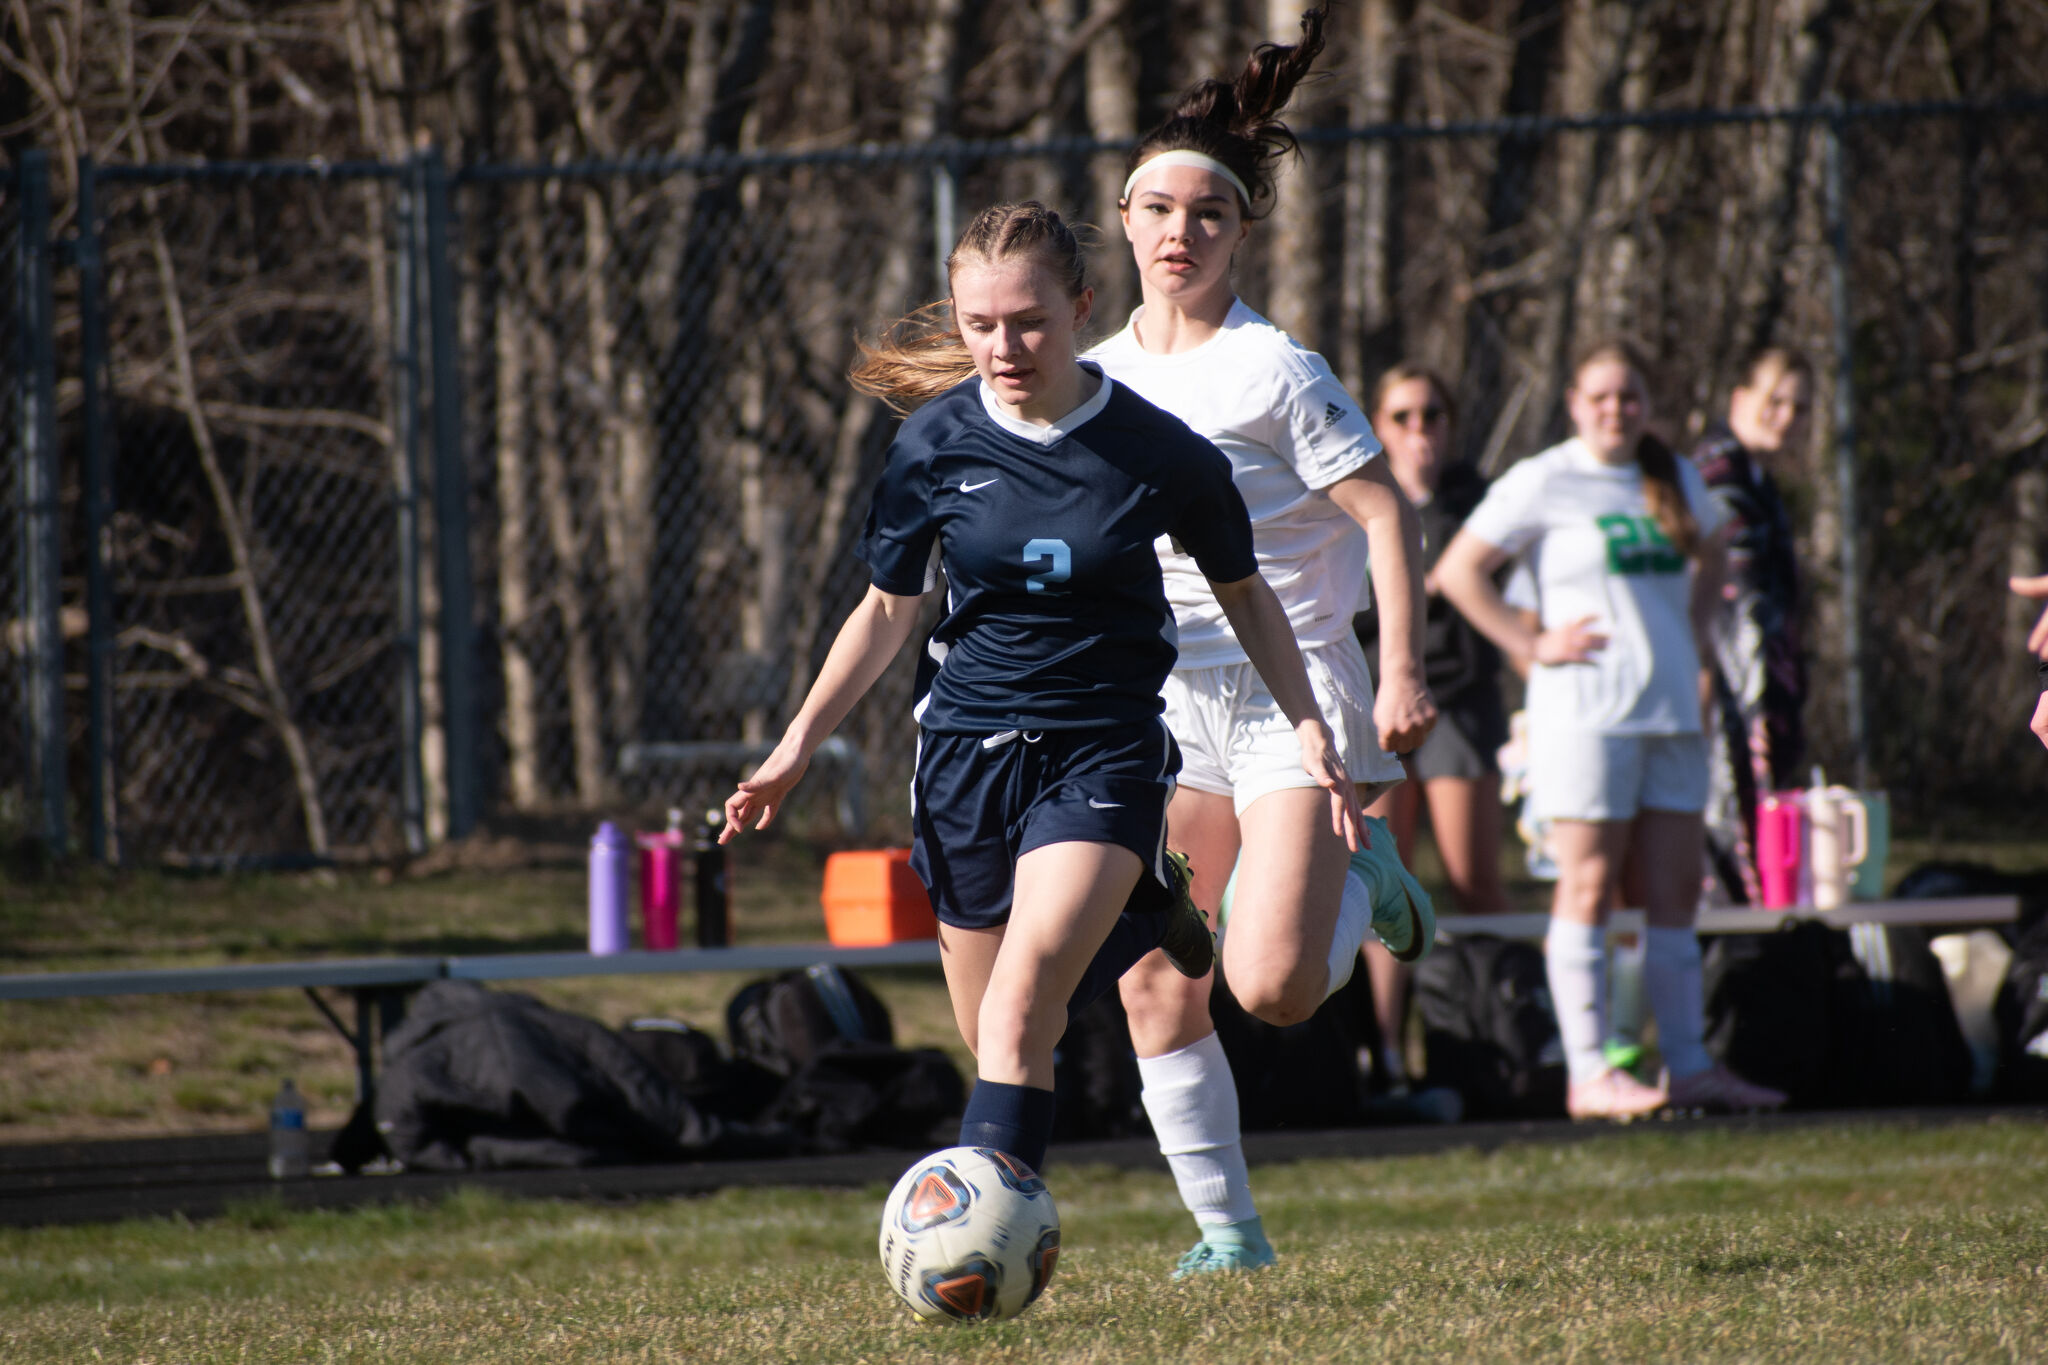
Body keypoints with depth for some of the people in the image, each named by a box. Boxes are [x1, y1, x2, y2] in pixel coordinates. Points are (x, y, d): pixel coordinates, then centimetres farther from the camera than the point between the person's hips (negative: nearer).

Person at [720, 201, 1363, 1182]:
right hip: (970, 743, 3)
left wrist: (1312, 732, 1)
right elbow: (888, 608, 9)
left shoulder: (1156, 451, -9)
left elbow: (1243, 592, 7)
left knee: (1017, 1014, -22)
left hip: (1106, 749, -3)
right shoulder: (937, 443, -4)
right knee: (993, 1039, 9)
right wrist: (798, 746, 4)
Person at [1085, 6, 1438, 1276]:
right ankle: (1228, 1229, 8)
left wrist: (1403, 673, -19)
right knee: (1156, 989, -3)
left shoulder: (1274, 372, -9)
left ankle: (1363, 875, 16)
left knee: (1273, 984, -16)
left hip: (1295, 692, -6)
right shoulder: (1098, 377, 9)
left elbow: (1387, 513, -11)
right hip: (1166, 705, 6)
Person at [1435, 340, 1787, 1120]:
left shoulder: (1677, 483, 13)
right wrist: (1532, 646, -8)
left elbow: (1711, 553, 33)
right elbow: (1458, 572, -4)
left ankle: (1689, 1065, 10)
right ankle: (1588, 1073, -6)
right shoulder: (1544, 483, -4)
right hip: (1585, 713, -6)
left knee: (1675, 892, 6)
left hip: (1672, 708, 6)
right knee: (1588, 887, -6)